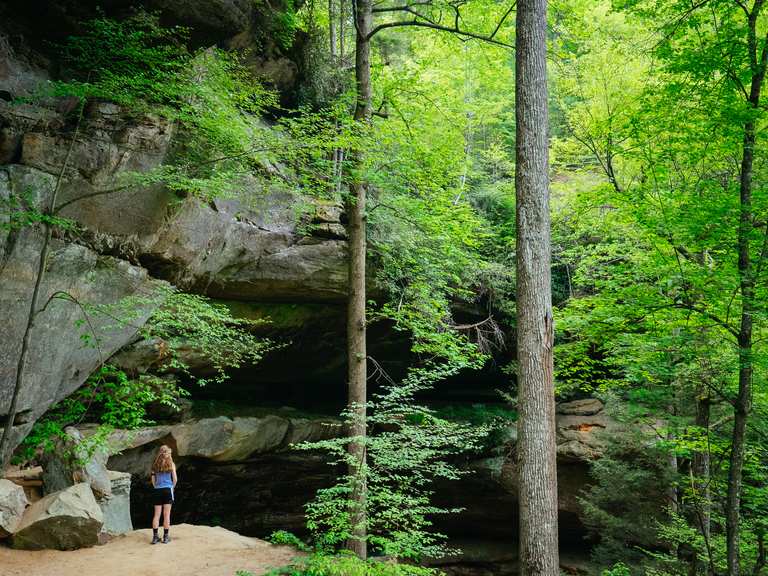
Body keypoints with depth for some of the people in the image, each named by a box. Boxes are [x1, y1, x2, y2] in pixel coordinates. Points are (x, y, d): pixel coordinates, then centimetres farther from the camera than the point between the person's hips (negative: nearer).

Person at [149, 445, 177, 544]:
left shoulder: (155, 465, 7)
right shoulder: (171, 464, 1)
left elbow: (153, 479, 7)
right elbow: (175, 479, -1)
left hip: (157, 490, 3)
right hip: (167, 489, -2)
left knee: (157, 514, 4)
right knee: (166, 514, 0)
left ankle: (155, 537, 1)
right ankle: (166, 537, 3)